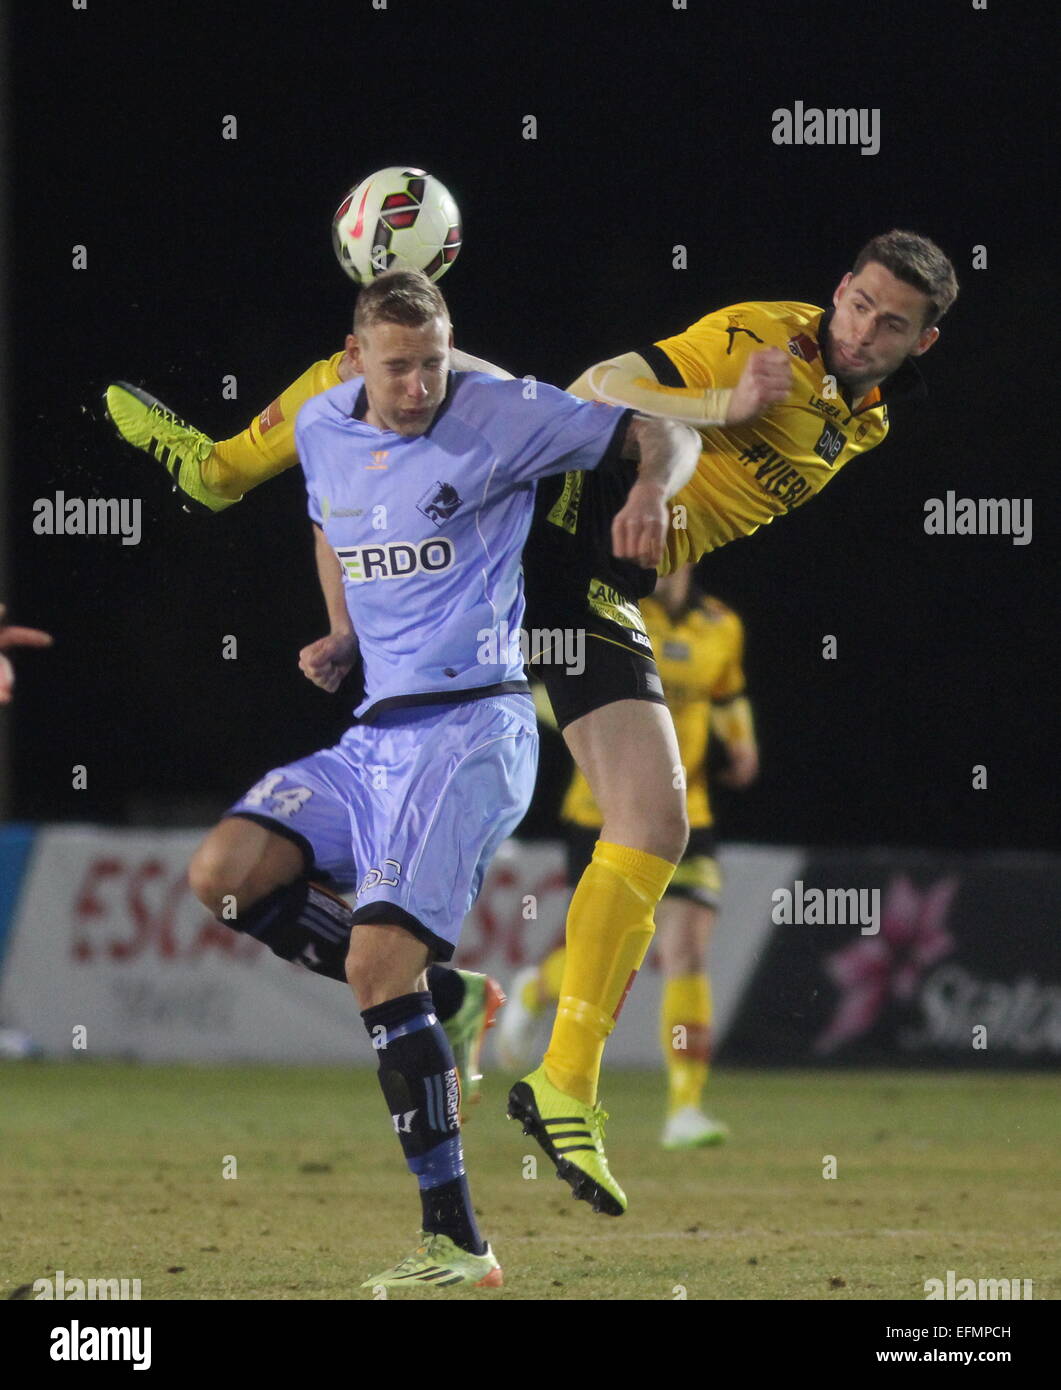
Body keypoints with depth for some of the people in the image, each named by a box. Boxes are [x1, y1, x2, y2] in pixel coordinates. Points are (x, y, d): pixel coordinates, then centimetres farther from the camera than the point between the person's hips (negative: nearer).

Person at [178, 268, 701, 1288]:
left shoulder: (498, 415, -6)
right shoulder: (322, 429, 11)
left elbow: (666, 436, -3)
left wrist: (649, 490, -26)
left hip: (472, 724, -7)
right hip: (375, 735, 7)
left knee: (378, 962, -19)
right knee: (222, 873, -11)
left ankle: (456, 1238, -16)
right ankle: (430, 999, 5)